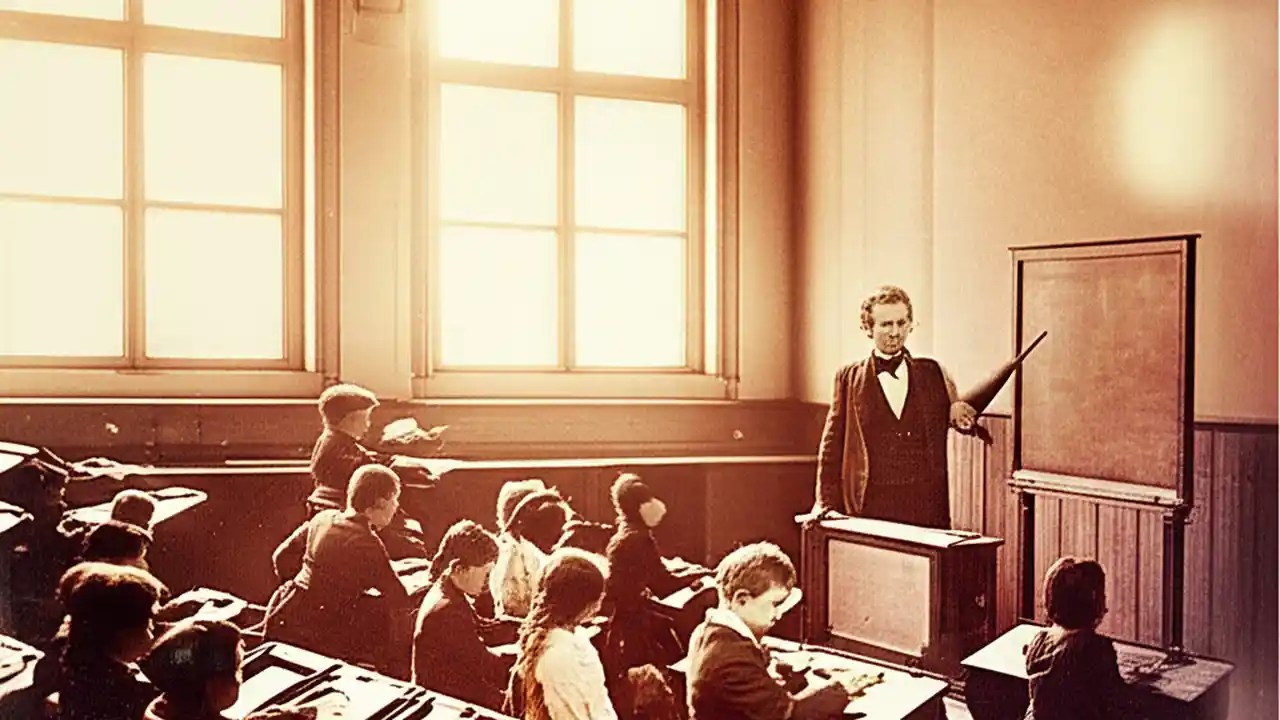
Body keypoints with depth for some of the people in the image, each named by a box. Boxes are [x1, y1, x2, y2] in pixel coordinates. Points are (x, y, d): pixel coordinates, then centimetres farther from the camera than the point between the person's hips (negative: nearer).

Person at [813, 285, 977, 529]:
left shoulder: (932, 373, 10)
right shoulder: (849, 378, 6)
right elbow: (831, 447, 6)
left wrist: (960, 413, -13)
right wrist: (826, 504, -1)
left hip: (927, 509, 1)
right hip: (869, 508, -1)